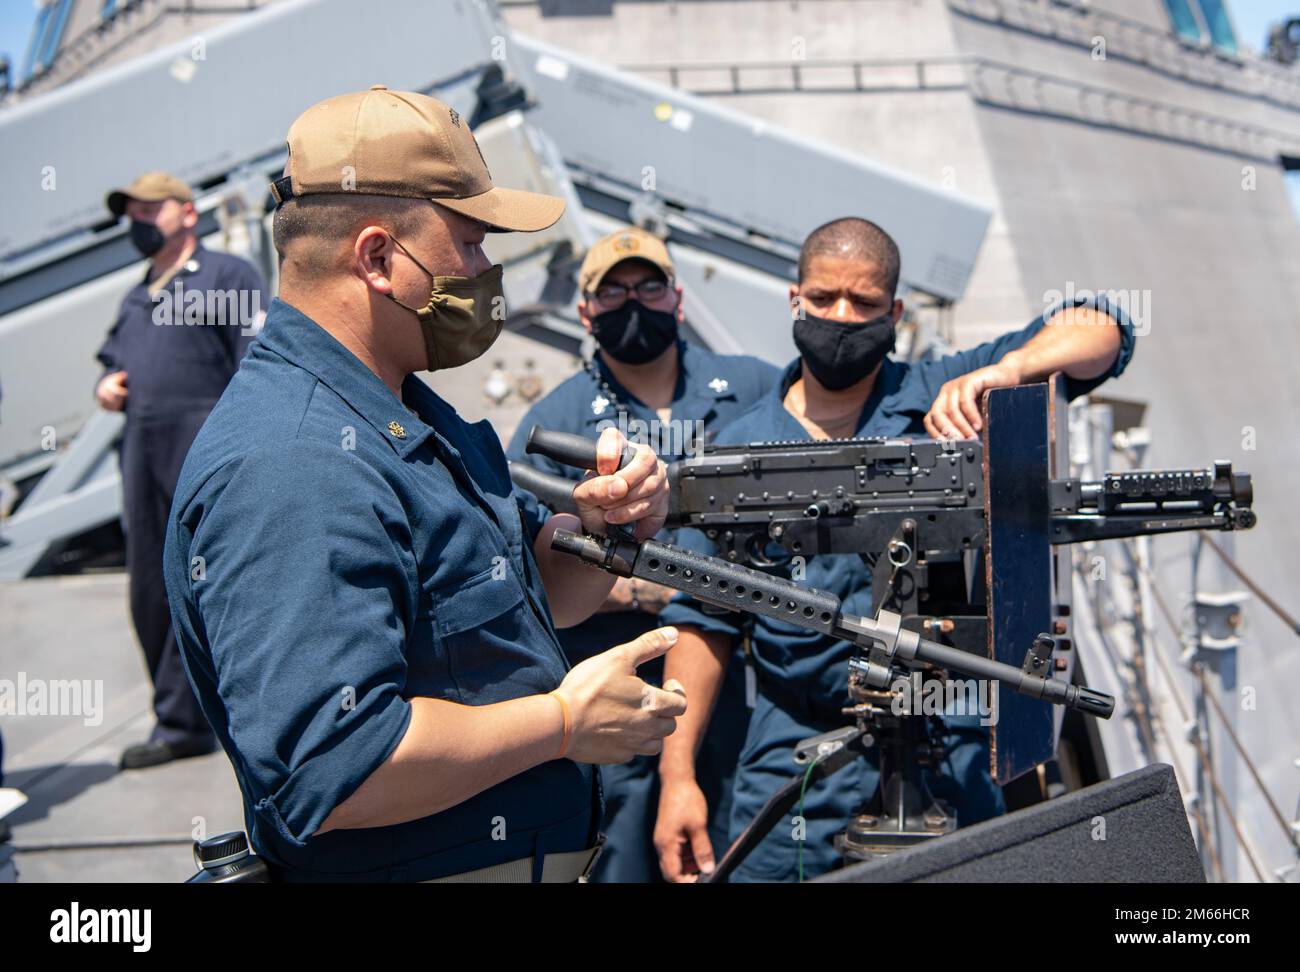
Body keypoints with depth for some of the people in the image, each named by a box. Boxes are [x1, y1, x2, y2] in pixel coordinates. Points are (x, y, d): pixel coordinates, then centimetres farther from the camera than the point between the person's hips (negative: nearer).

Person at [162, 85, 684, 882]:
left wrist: (604, 526, -6)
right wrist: (566, 721, -24)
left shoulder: (417, 417, 7)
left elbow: (530, 598, 15)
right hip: (437, 867, -9)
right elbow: (329, 770, -35)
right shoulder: (289, 468, -27)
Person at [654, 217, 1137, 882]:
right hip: (796, 765, 1)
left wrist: (1004, 371, -21)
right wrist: (677, 775, -1)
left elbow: (1101, 331, -1)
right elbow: (701, 621, 6)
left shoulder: (944, 400, 4)